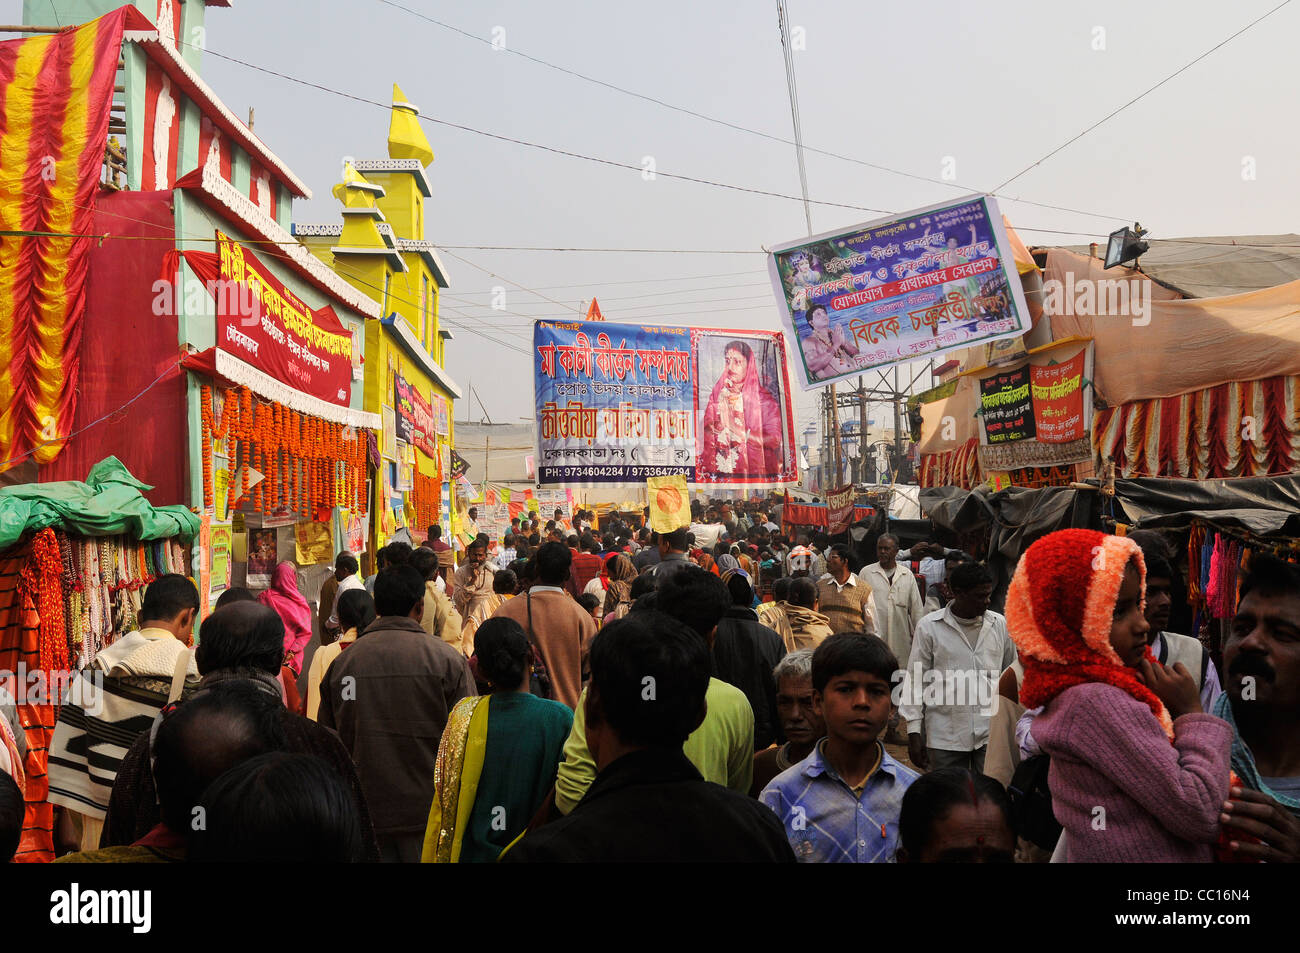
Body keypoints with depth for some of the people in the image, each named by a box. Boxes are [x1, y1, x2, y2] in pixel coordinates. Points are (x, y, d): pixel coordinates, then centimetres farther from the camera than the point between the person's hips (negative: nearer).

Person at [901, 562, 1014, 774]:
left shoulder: (1000, 625, 7)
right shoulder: (929, 627, -2)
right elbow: (915, 681, 1)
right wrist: (913, 733, -2)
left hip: (991, 733, 2)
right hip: (945, 736, -2)